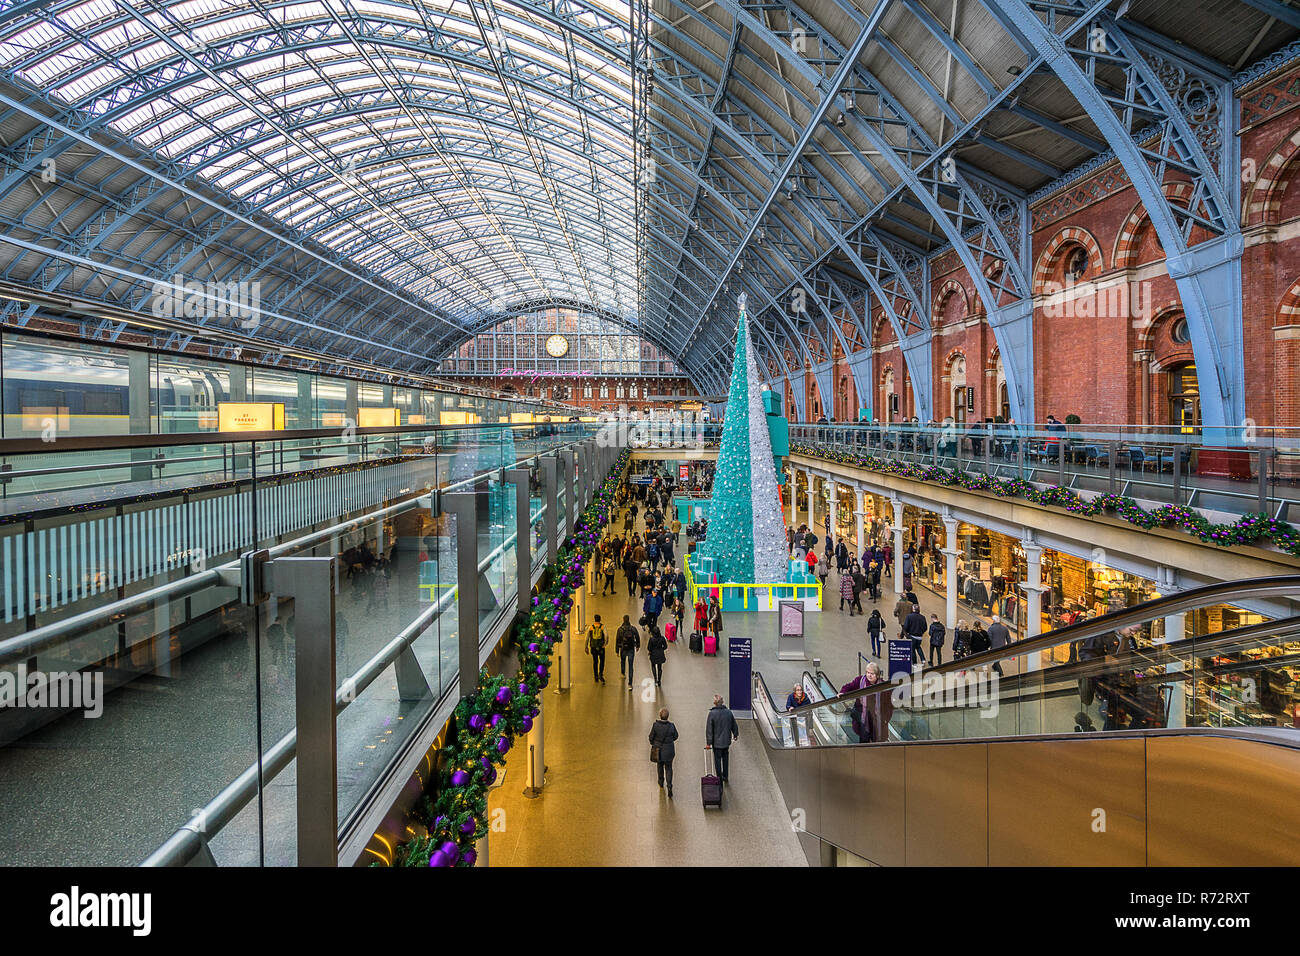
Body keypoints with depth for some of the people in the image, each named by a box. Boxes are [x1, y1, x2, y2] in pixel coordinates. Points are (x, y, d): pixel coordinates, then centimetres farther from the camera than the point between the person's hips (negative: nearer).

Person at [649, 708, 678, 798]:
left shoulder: (656, 725, -16)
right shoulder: (671, 725, -15)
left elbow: (651, 737, -7)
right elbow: (675, 736, 0)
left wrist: (653, 744, 13)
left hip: (658, 750, 1)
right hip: (669, 750, -1)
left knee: (660, 766, 24)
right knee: (668, 768, 9)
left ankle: (661, 784, 41)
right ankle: (669, 787, -6)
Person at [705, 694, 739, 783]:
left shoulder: (712, 713, -18)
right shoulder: (728, 712, -7)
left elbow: (709, 729, -15)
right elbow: (734, 726, 7)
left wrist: (708, 742, -9)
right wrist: (735, 735, 25)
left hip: (716, 741, -4)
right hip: (726, 740, 4)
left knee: (717, 759, 8)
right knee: (725, 758, 22)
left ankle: (720, 779, 13)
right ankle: (725, 776, 30)